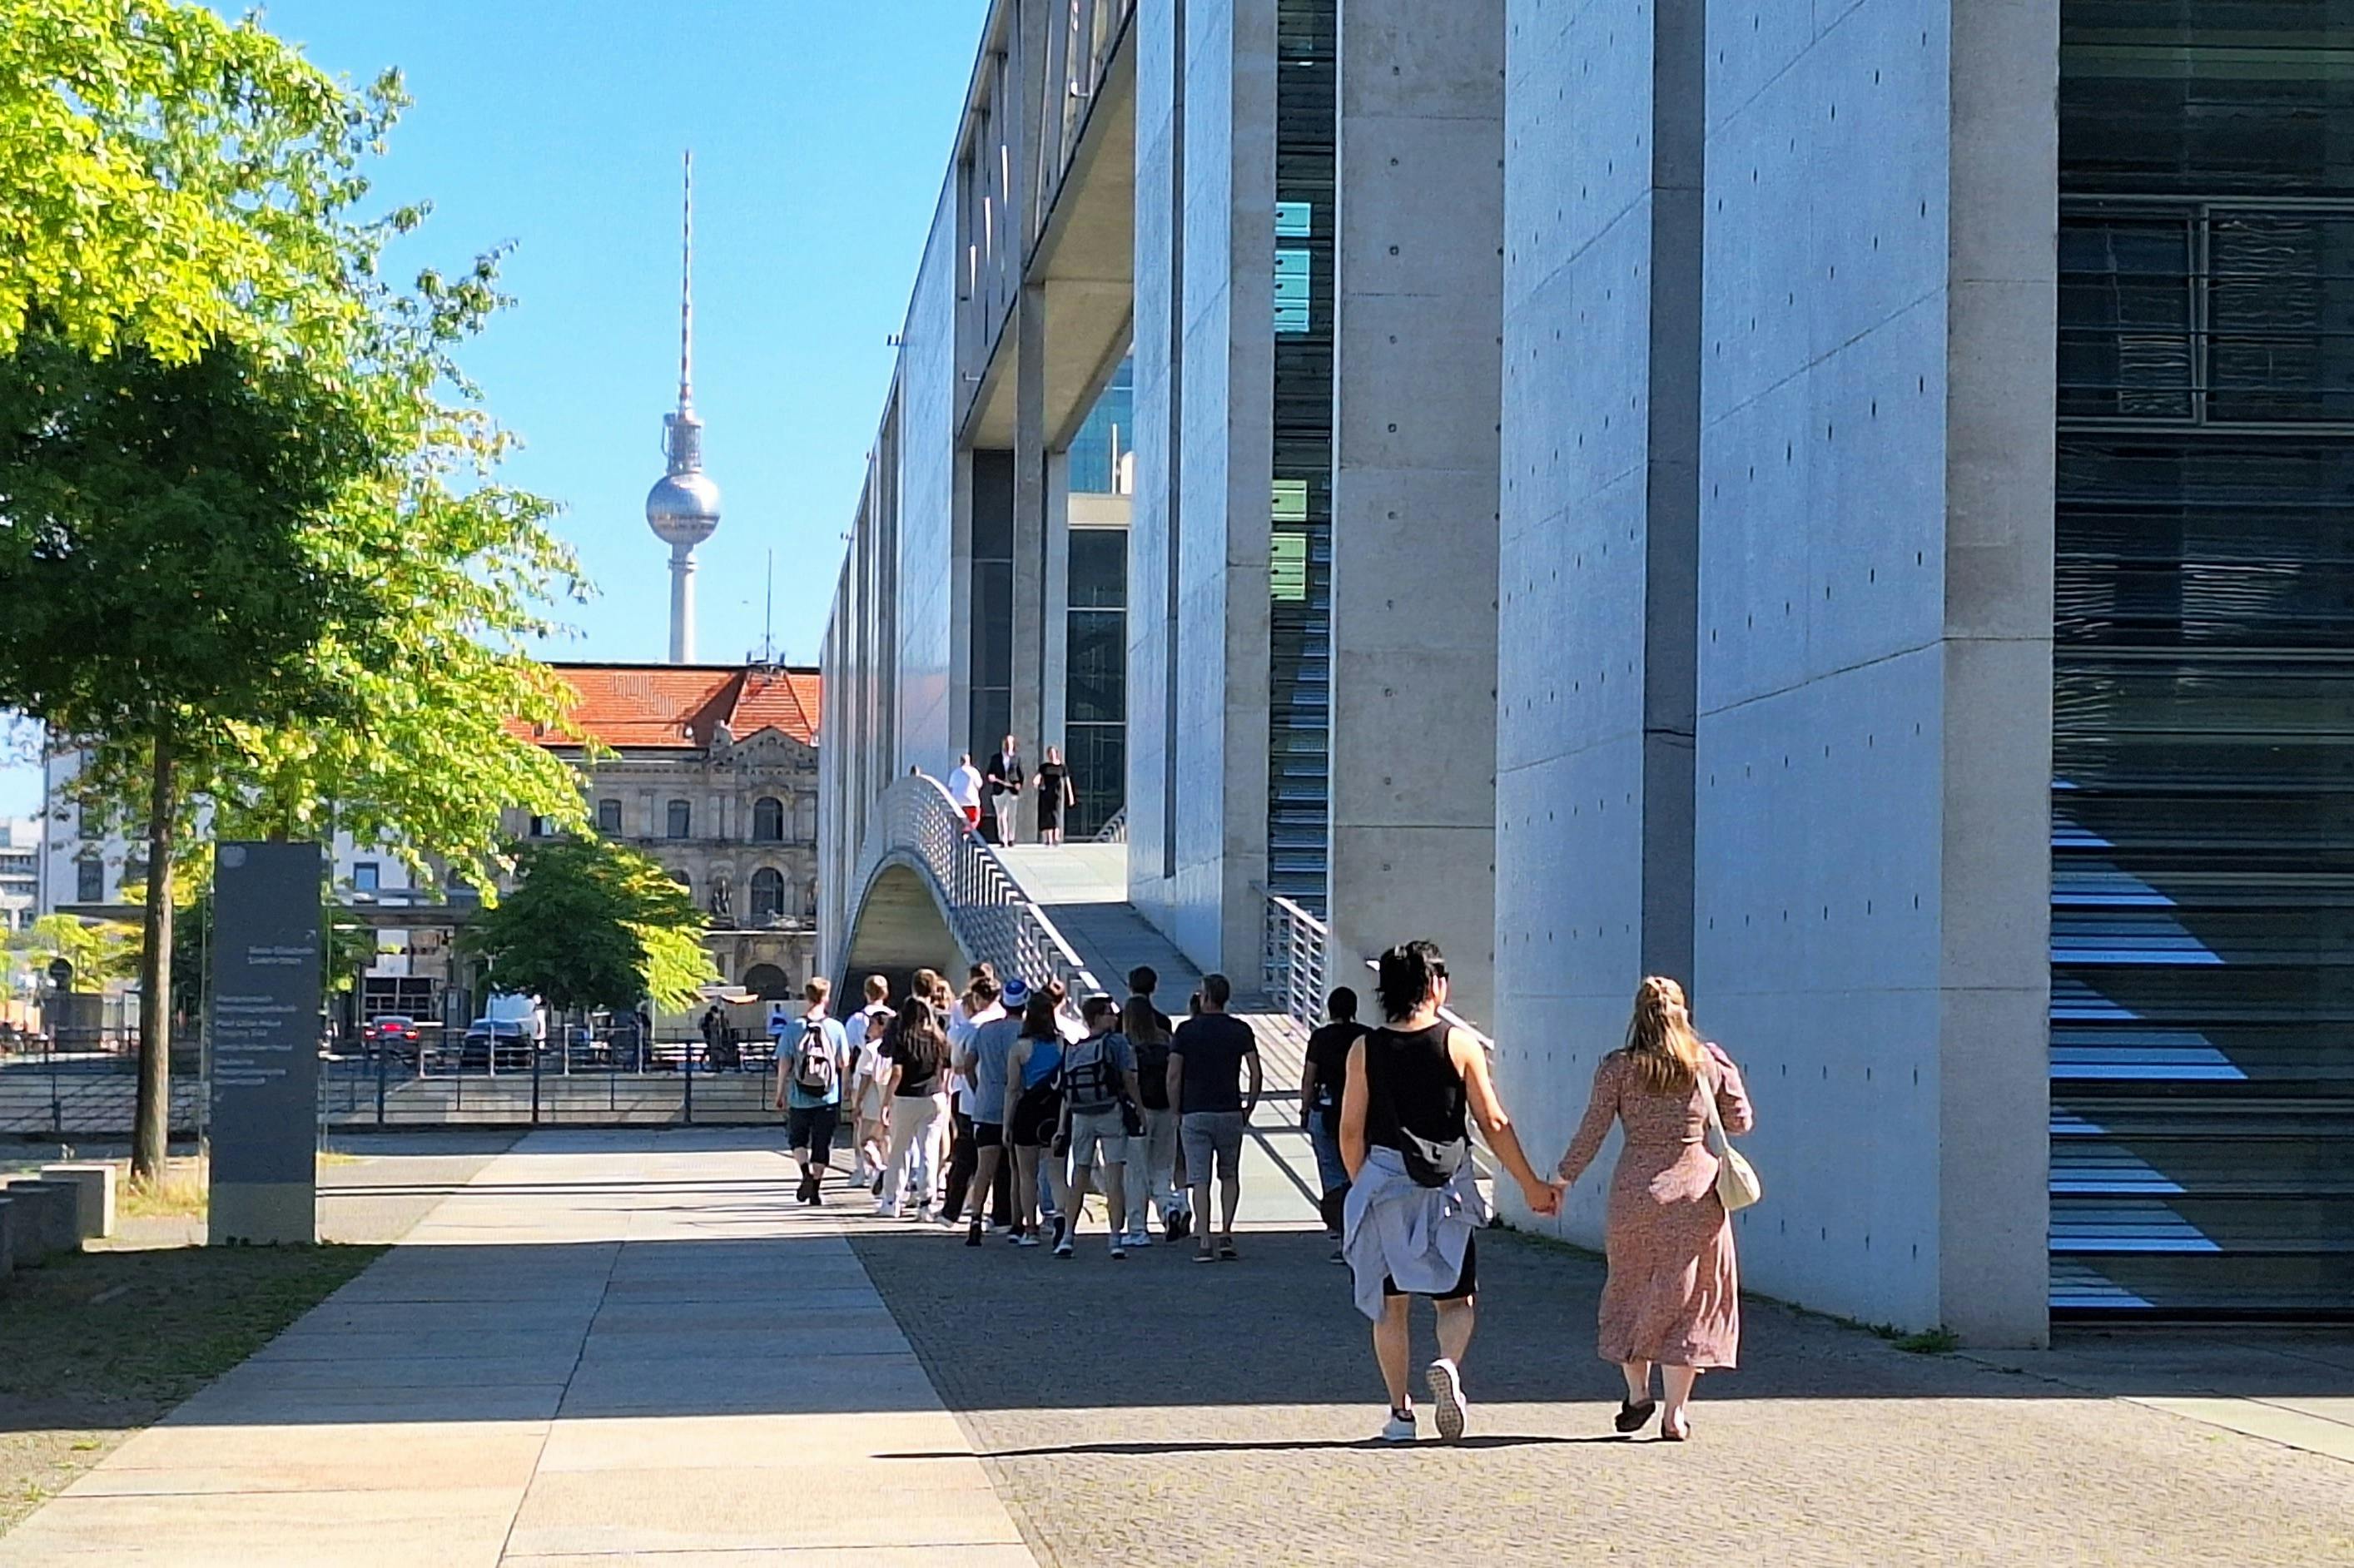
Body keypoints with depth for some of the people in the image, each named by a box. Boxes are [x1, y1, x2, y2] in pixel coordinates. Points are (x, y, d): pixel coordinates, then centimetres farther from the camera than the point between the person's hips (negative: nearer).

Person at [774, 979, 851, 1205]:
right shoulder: (835, 1028, -6)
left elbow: (784, 1065, -4)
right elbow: (844, 1063, -2)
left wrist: (780, 1094, 6)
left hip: (799, 1098, 0)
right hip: (828, 1098, 0)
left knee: (797, 1139, 17)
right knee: (822, 1144, 10)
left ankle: (806, 1172, -6)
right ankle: (816, 1188, 11)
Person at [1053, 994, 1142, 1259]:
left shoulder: (1073, 1051, 10)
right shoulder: (1117, 1042, -4)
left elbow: (1066, 1094, 9)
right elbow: (1129, 1081, -7)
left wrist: (1062, 1129, 12)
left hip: (1080, 1118, 4)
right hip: (1111, 1114, -4)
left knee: (1079, 1177, 10)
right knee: (1114, 1176, -3)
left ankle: (1067, 1238, 7)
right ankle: (1116, 1239, -7)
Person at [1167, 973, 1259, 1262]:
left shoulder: (1187, 1030, -3)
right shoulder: (1240, 1030, 2)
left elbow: (1173, 1077, -5)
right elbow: (1256, 1074, -3)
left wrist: (1176, 1113, 5)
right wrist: (1249, 1108, 8)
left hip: (1194, 1114, -2)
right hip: (1230, 1113, 2)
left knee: (1200, 1180, 0)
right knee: (1229, 1175, 17)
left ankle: (1205, 1243, -7)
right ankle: (1226, 1235, 5)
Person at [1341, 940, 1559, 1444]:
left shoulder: (1366, 1050, -1)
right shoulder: (1460, 1044, -4)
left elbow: (1351, 1132, 1)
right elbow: (1494, 1124, -2)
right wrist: (1532, 1187, 7)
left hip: (1384, 1181, 1)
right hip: (1449, 1185, -1)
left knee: (1390, 1302, 11)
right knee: (1457, 1297, 9)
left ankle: (1400, 1412, 9)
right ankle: (1448, 1365, -20)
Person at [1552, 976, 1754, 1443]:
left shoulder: (1617, 1067, -3)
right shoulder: (1711, 1063, 0)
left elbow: (1592, 1130, -4)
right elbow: (1741, 1121, 8)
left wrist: (1563, 1179, 4)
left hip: (1635, 1192, 0)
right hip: (1697, 1192, 0)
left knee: (1631, 1291, 18)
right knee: (1687, 1298, 6)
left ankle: (1637, 1393, 22)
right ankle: (1674, 1413, 4)